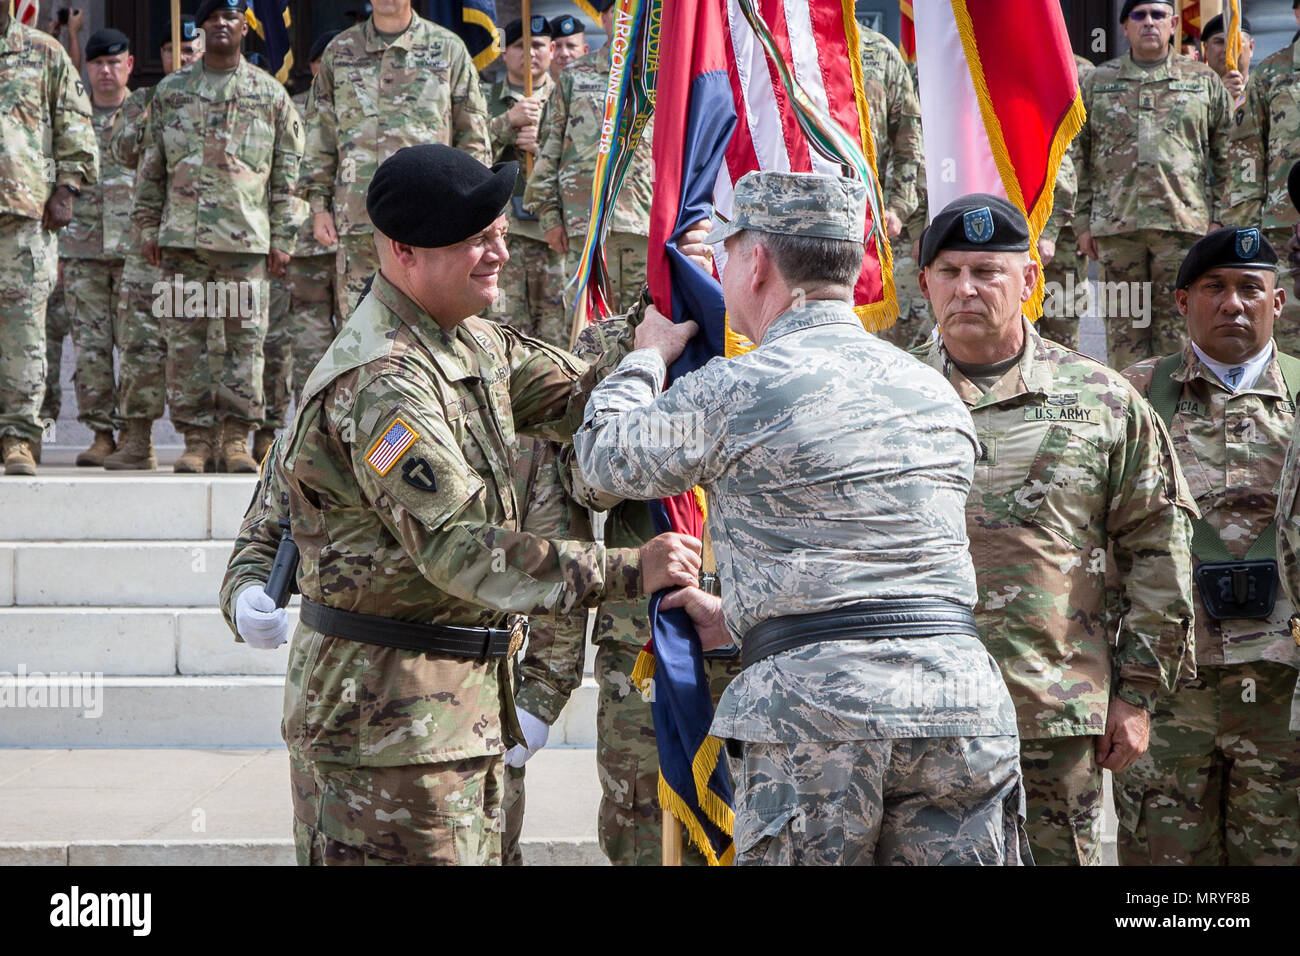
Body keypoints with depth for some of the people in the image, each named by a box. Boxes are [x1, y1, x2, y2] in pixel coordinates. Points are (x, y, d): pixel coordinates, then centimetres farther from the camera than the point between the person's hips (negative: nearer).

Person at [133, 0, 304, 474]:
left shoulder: (270, 94, 8)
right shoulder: (171, 91, 13)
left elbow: (287, 171, 7)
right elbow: (152, 165, 16)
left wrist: (282, 238, 2)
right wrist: (148, 225, 10)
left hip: (246, 238, -1)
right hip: (182, 235, 2)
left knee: (244, 337, -2)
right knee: (185, 337, 0)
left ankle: (235, 439, 4)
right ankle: (196, 438, 6)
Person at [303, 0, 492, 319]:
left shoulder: (447, 48, 7)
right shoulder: (339, 51, 13)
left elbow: (473, 137, 8)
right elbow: (320, 136, 15)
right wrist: (319, 206, 9)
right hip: (357, 219, 2)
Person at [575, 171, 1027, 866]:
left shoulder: (730, 391, -4)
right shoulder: (936, 392, 15)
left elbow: (603, 456, 14)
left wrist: (648, 356, 33)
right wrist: (737, 621, 32)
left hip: (817, 706, -5)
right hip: (961, 697, 5)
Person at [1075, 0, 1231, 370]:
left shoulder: (1205, 82, 10)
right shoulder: (1096, 83, 11)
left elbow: (1225, 157, 10)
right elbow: (1079, 157, 12)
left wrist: (1218, 218, 3)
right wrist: (1083, 221, 6)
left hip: (1184, 222, -1)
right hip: (1116, 226, 1)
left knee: (1177, 324, -1)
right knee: (1124, 324, 3)